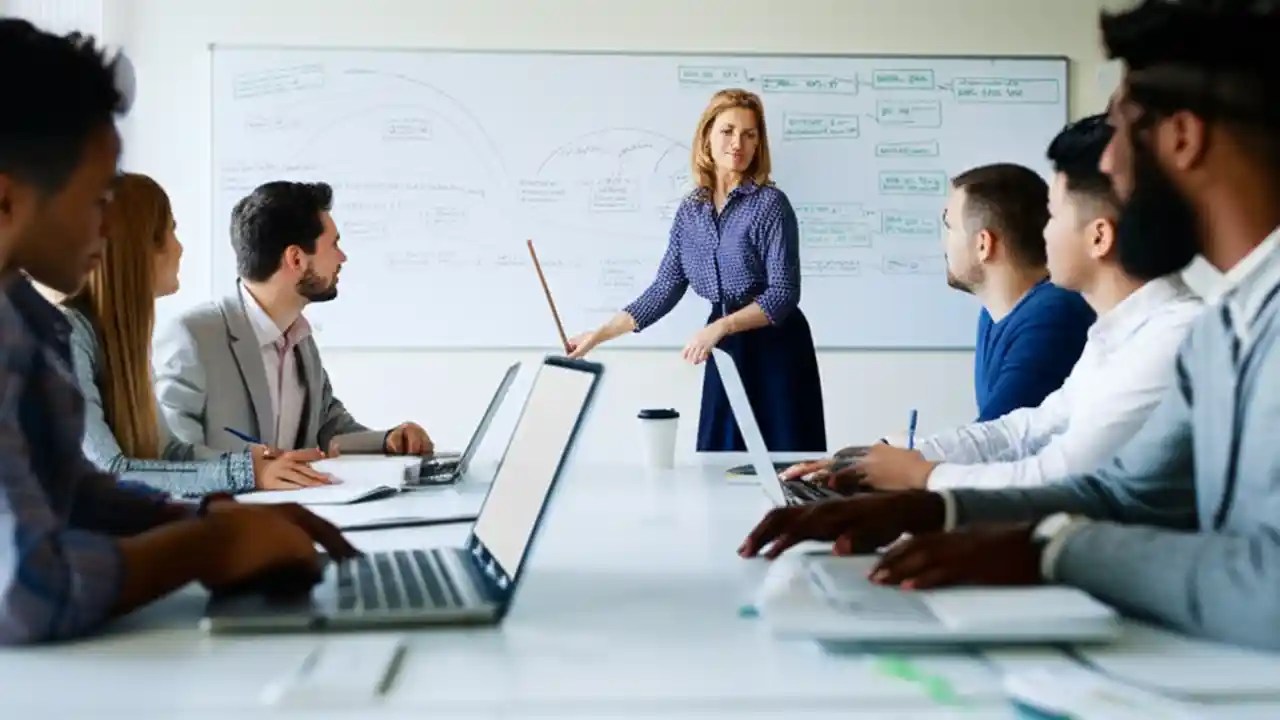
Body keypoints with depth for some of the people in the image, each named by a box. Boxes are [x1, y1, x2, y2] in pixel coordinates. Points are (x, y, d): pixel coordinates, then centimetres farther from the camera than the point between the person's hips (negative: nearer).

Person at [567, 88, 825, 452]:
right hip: (726, 351, 5)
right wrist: (600, 334, 3)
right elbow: (666, 288, 7)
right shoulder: (690, 210, 6)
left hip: (774, 347, -5)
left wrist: (717, 328, -26)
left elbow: (783, 293, -15)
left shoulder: (770, 203, -10)